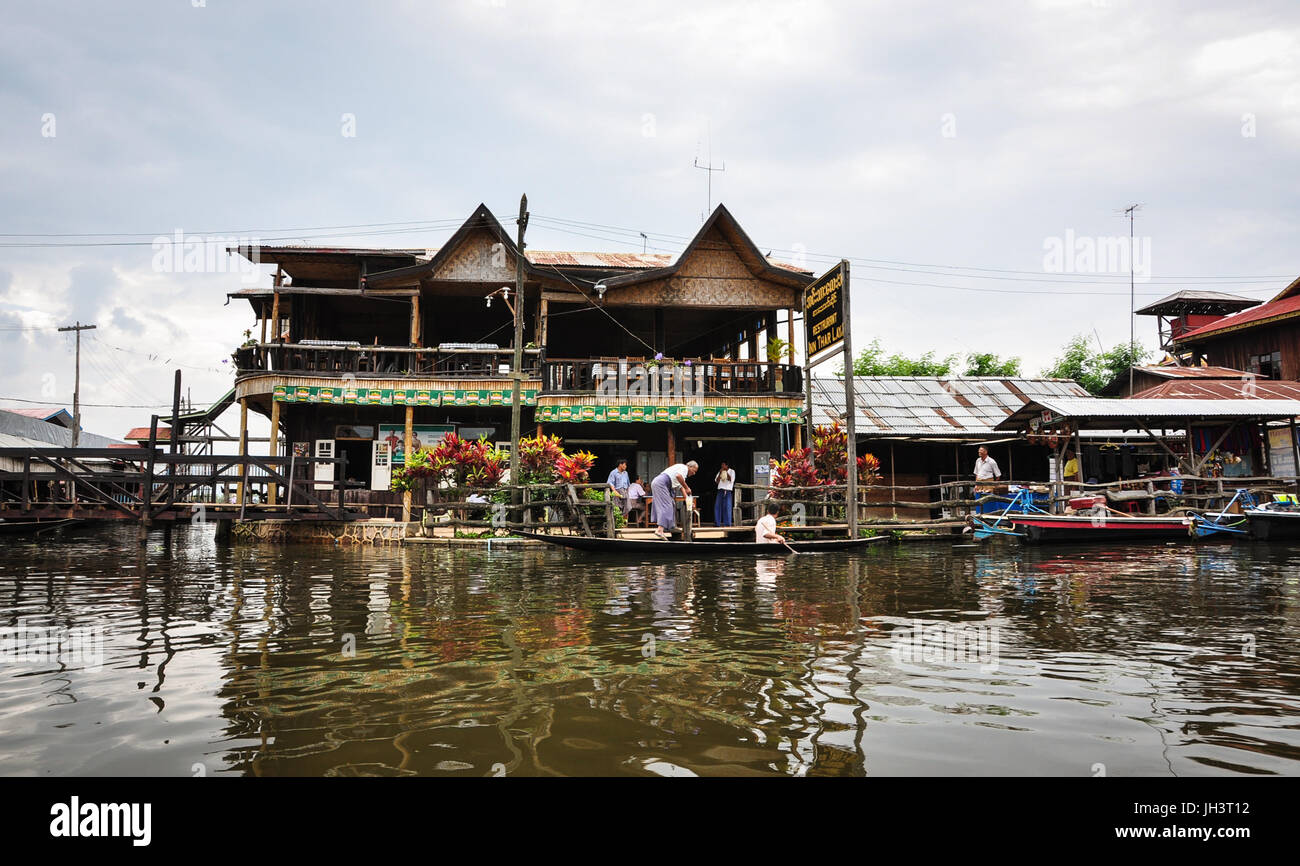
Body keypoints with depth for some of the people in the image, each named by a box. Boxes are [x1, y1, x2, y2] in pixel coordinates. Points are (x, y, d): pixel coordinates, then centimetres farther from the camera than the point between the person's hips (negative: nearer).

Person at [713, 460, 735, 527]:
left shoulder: (732, 471, 6)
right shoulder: (720, 472, 15)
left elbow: (731, 480, -8)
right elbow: (717, 481, 8)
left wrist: (726, 472, -9)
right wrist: (720, 473, -3)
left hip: (728, 491, -3)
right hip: (720, 491, 3)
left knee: (727, 507, -9)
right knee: (717, 506, -3)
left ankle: (727, 523, -5)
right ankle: (717, 523, 0)